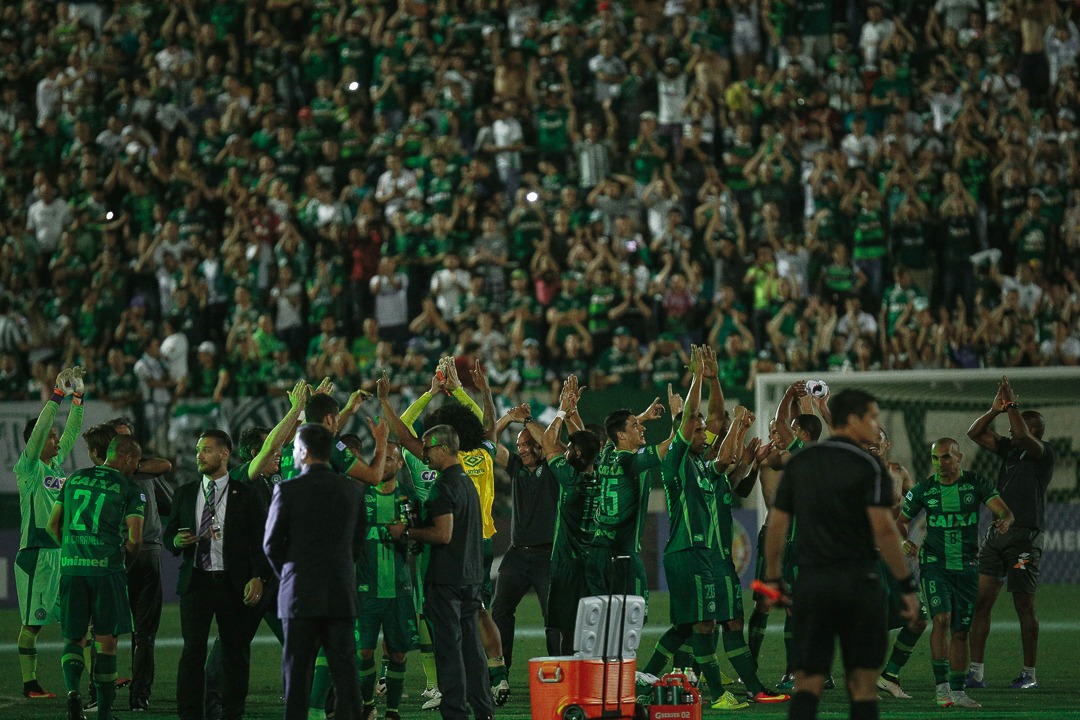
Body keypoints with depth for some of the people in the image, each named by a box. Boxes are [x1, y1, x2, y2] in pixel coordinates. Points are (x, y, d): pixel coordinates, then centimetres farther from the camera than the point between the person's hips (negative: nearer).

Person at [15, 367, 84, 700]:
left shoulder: (56, 465, 13)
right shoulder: (29, 467, -6)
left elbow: (72, 432, 19)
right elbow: (39, 429, -18)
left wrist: (78, 399, 11)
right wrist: (58, 395, -19)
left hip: (63, 553, 8)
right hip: (36, 553, -7)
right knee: (33, 622, -3)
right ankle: (29, 684, 1)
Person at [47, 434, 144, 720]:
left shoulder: (74, 479, 13)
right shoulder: (129, 490, 0)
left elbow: (53, 525, 14)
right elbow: (134, 537, -8)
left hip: (71, 568, 3)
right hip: (107, 568, -3)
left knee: (73, 638, 13)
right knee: (106, 642, 5)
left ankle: (72, 689, -14)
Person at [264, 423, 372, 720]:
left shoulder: (287, 490, -8)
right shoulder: (353, 490, 3)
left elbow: (271, 544, -2)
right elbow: (357, 543, 10)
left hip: (300, 595, -3)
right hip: (341, 594, 3)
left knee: (298, 672, 2)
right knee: (345, 671, 3)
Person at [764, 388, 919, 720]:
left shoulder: (799, 463, 9)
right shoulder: (867, 465, -6)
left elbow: (777, 525, 10)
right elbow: (883, 529, -13)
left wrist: (772, 579, 19)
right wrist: (907, 584, -8)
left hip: (810, 582, 3)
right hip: (858, 581, -3)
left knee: (808, 683, 2)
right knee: (862, 684, 4)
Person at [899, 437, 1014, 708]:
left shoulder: (975, 484, -1)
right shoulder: (924, 489, 0)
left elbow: (1003, 510, -9)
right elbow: (900, 521, 11)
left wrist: (1005, 520, -33)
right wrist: (905, 541, -11)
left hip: (966, 567, 2)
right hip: (935, 564, -2)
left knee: (961, 631, 7)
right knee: (942, 618, -21)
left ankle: (958, 691, 17)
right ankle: (942, 686, -19)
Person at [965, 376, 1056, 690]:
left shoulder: (1045, 453, -4)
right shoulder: (1009, 449, 15)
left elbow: (1023, 436, -23)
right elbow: (975, 434, 15)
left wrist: (1012, 405, -16)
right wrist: (996, 409, 3)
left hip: (1024, 537, -7)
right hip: (997, 533, 7)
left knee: (1024, 607, 0)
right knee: (980, 601, -1)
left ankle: (1029, 674, 10)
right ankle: (976, 673, 0)